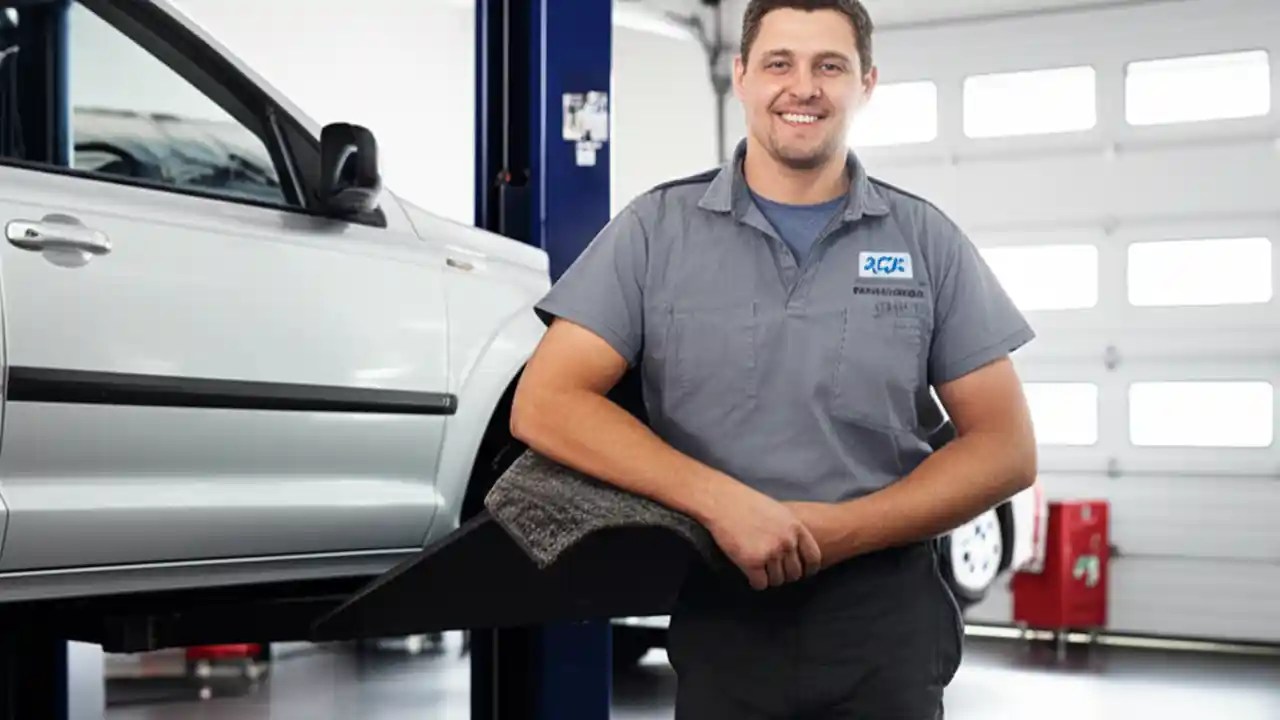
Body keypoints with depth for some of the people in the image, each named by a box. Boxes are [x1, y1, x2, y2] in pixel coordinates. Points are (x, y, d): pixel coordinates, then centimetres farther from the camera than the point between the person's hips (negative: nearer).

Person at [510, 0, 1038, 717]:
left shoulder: (927, 240, 2)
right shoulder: (657, 228, 0)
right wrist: (720, 501, -19)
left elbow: (1006, 449, 0)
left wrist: (839, 531, -13)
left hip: (886, 621, 0)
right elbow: (546, 405, -8)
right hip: (721, 617, 0)